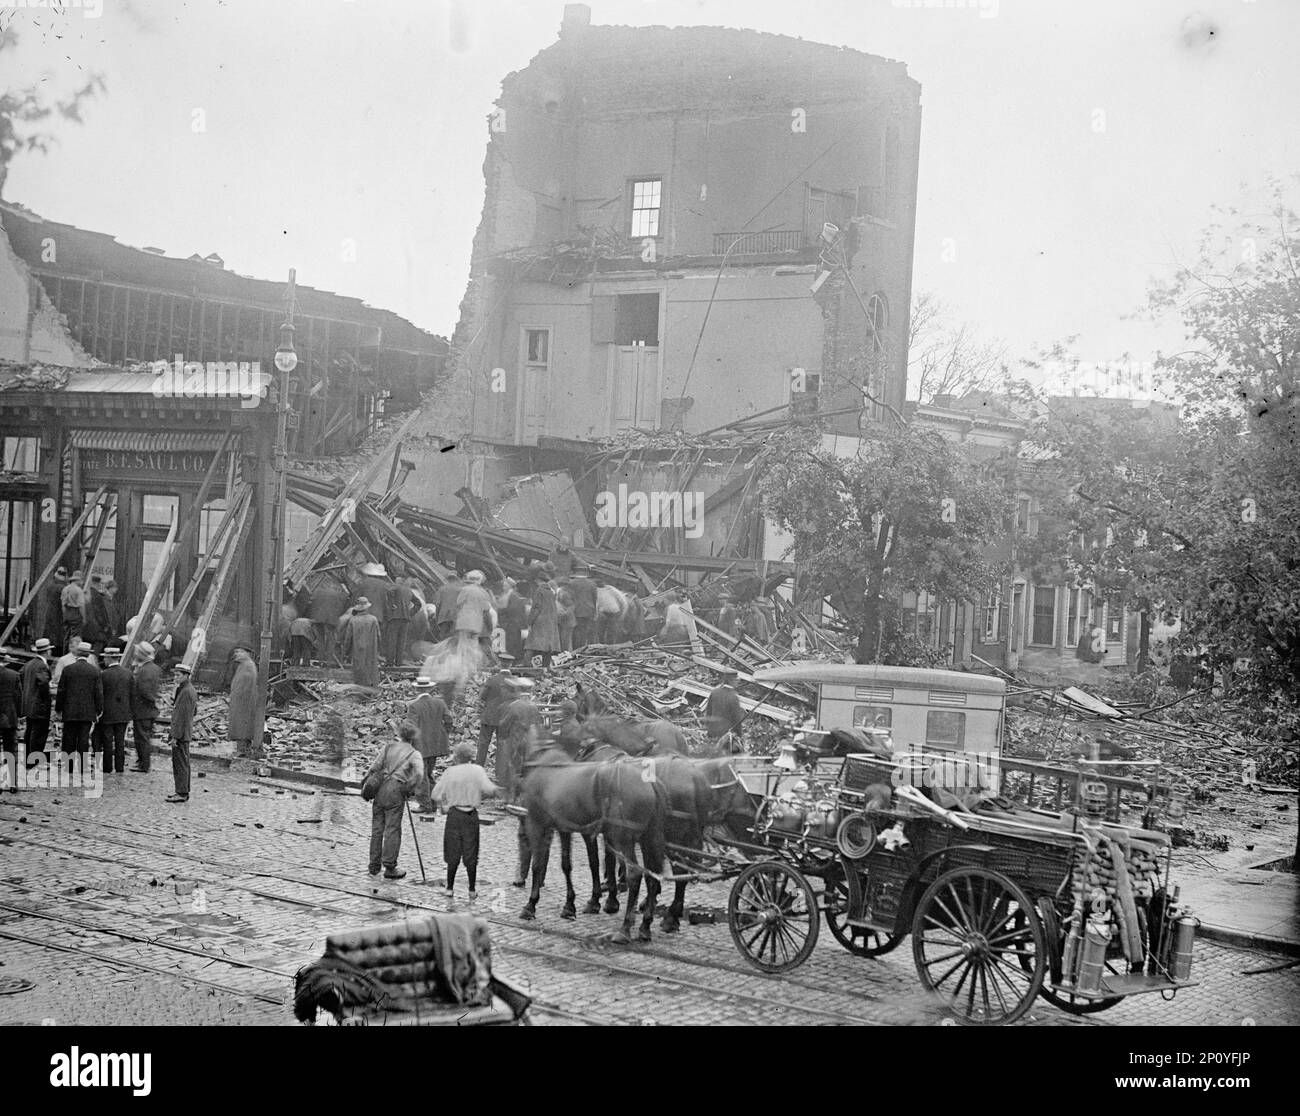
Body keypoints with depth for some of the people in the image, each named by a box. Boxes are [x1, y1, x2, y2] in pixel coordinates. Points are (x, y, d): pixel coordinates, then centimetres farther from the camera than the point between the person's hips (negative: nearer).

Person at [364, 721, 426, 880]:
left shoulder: (388, 746, 11)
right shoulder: (414, 754, 1)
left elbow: (376, 767, 4)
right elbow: (419, 774, -16)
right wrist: (415, 791, -3)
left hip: (379, 788, 4)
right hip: (395, 791, -4)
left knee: (377, 828, 11)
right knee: (392, 829, 0)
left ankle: (374, 866, 17)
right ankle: (389, 868, 0)